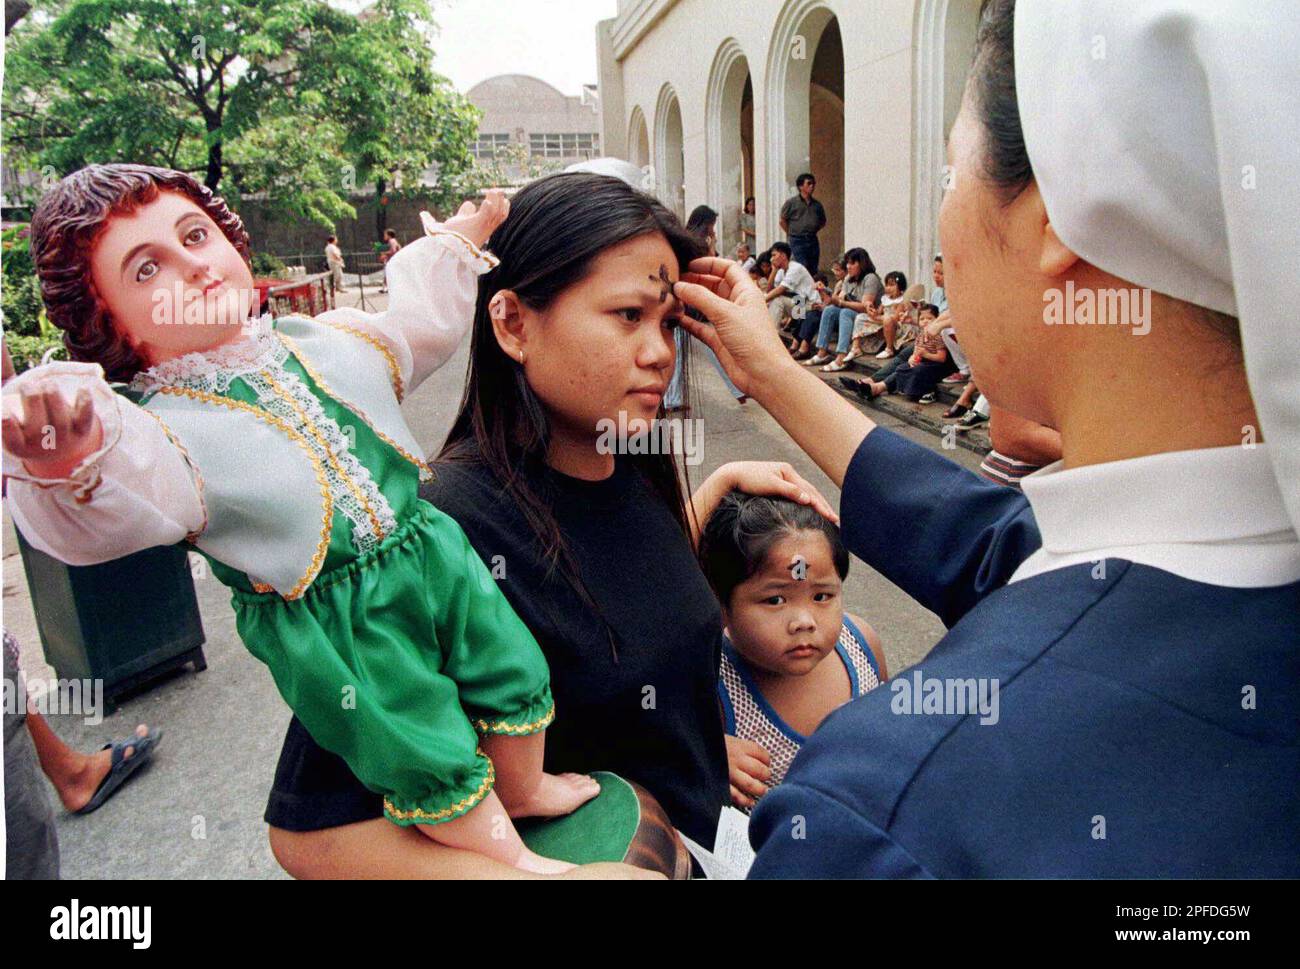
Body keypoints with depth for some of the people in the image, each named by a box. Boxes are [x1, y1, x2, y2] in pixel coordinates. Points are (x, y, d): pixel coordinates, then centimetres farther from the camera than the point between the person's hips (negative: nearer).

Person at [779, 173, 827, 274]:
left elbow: (823, 222, 24)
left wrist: (812, 231, 11)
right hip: (797, 241, -5)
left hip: (813, 241, 5)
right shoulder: (791, 202, -1)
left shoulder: (817, 204, 12)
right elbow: (783, 221, 2)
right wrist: (791, 233, 2)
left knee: (814, 271, 5)